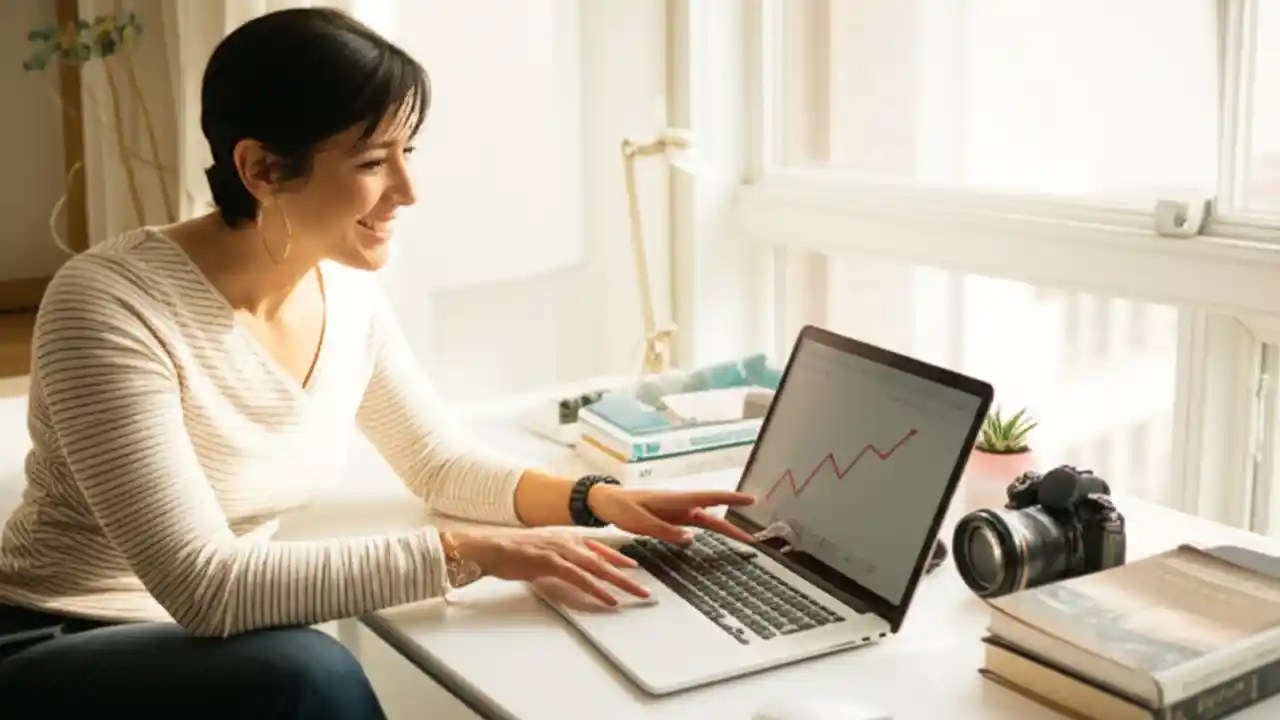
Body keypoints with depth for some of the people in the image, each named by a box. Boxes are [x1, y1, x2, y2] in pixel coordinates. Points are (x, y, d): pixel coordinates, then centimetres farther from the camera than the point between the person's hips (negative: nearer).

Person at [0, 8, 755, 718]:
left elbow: (444, 463, 8)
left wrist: (600, 499, -9)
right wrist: (472, 552, -31)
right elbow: (206, 585, -30)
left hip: (192, 639, 6)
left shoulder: (349, 294, -5)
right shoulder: (113, 304, -26)